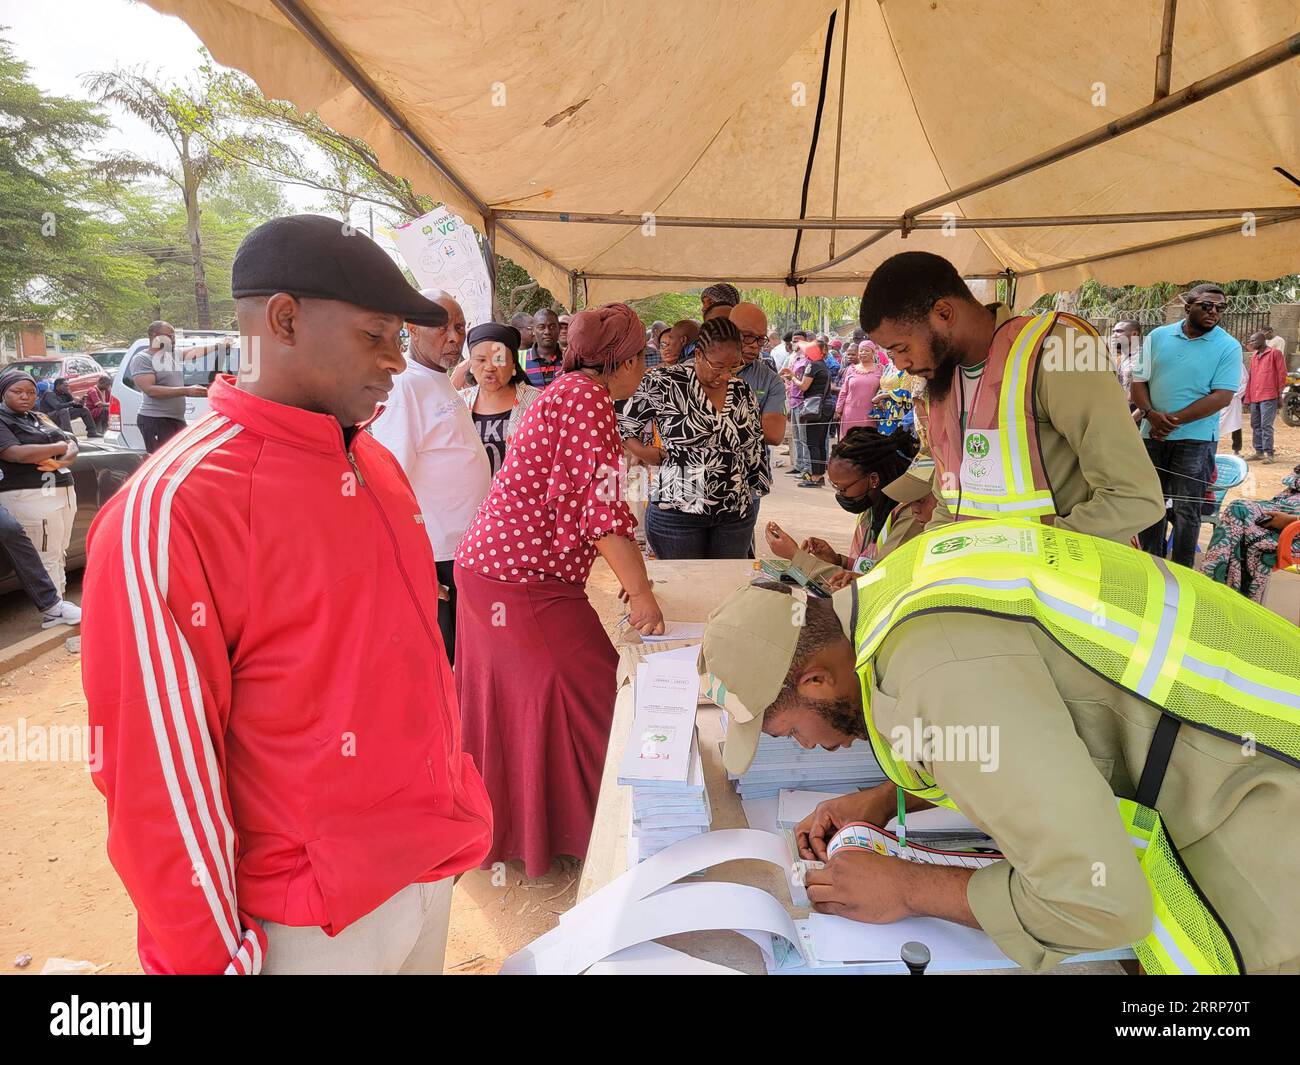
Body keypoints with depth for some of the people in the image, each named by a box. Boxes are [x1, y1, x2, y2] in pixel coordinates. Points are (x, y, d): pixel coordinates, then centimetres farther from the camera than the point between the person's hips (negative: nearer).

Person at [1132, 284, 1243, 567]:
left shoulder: (1228, 347, -3)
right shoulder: (1158, 337, 6)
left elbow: (1222, 396, -11)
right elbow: (1139, 381, 5)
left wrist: (1174, 420, -17)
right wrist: (1152, 415, -13)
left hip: (1196, 440, -3)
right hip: (1153, 436, 3)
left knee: (1186, 510, 2)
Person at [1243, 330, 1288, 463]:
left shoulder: (1274, 353, -1)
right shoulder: (1253, 356, 19)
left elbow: (1282, 373, -3)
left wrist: (1280, 394, -7)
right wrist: (1248, 397, 14)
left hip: (1268, 397, -7)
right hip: (1254, 397, 7)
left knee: (1266, 425, -9)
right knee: (1255, 425, 9)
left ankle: (1269, 454, -6)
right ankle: (1259, 452, 15)